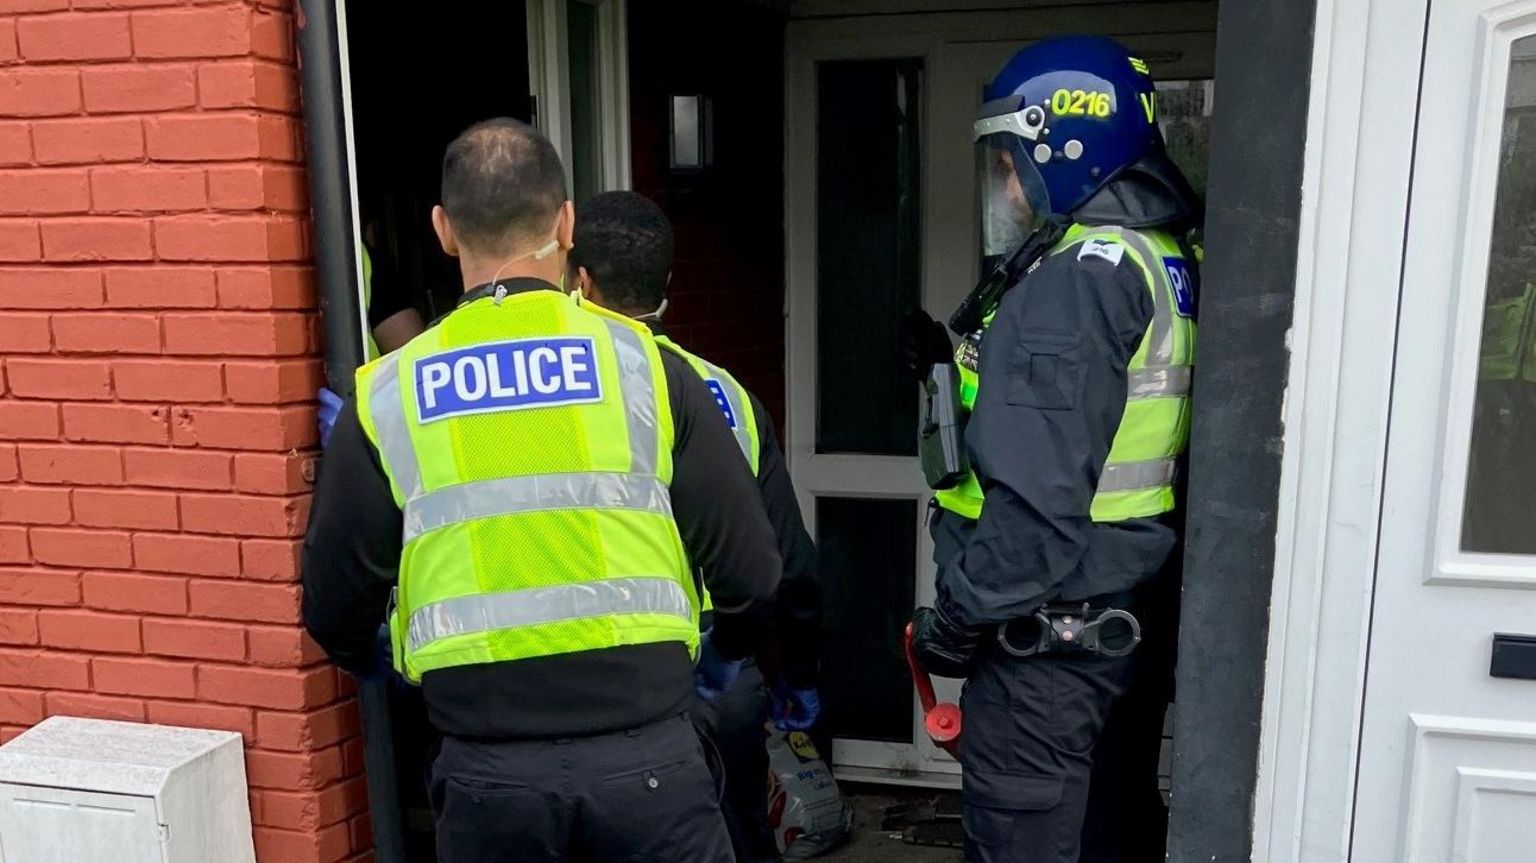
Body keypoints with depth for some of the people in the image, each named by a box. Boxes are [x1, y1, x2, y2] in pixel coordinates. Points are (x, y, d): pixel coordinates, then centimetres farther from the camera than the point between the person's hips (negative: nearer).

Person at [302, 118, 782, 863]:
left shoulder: (386, 396, 0)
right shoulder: (644, 364, -3)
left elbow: (336, 609, 7)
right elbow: (749, 570, 0)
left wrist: (397, 668, 29)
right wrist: (724, 651, 22)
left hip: (489, 769, 2)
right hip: (645, 752, -1)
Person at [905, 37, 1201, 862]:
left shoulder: (1076, 279, -20)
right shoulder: (1163, 264, 9)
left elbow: (1041, 495, -25)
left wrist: (956, 618, -15)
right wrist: (962, 372, 13)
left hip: (1048, 640, -9)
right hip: (1134, 623, 10)